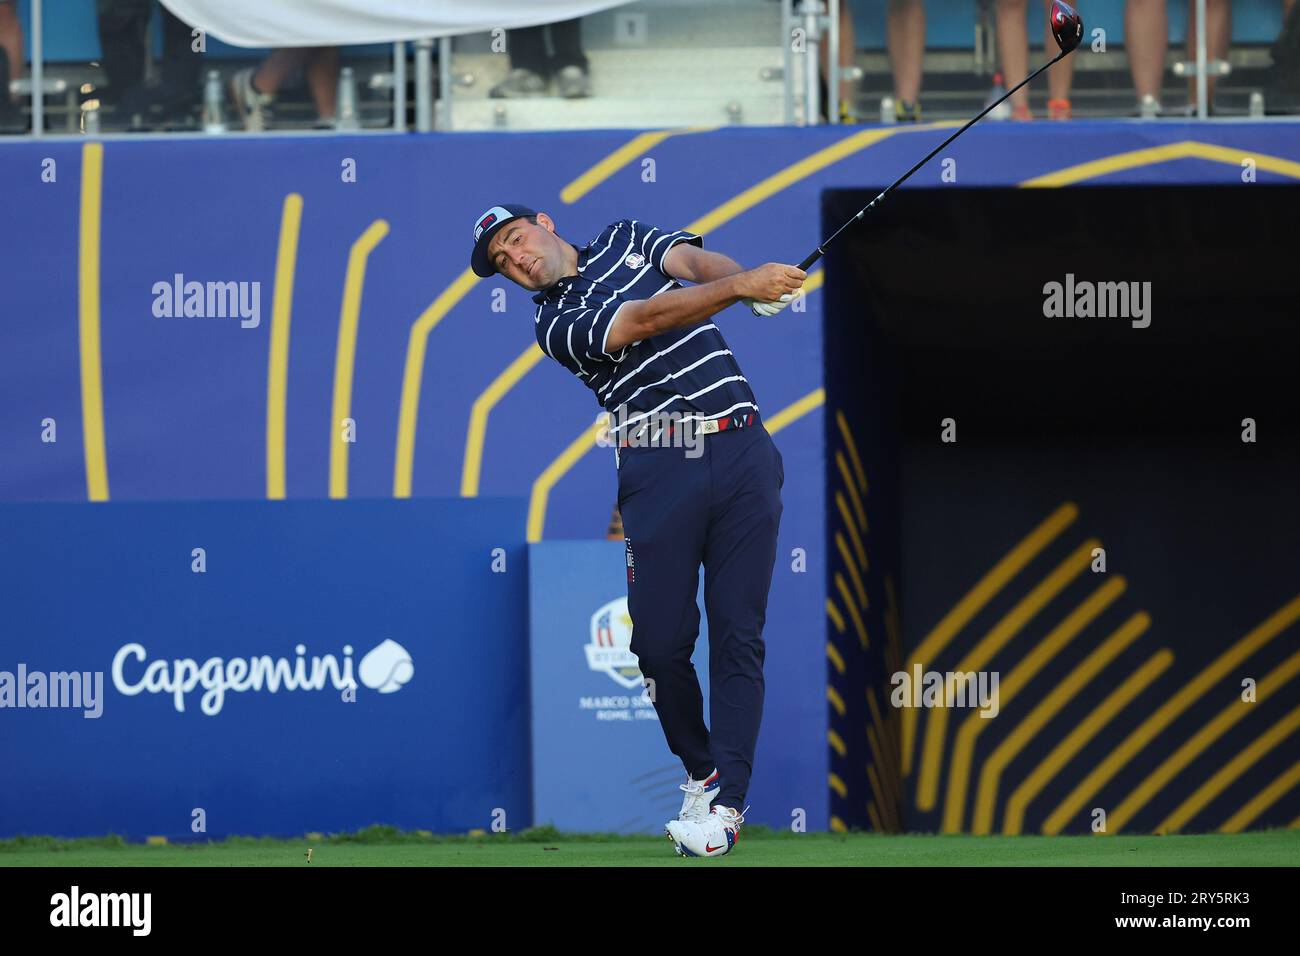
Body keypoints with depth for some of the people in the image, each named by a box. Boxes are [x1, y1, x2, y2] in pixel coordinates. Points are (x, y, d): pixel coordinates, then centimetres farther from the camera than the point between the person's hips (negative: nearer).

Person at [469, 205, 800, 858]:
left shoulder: (625, 239, 16)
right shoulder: (554, 324, 3)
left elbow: (695, 261, -2)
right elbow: (646, 320, -12)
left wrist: (749, 280, -26)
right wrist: (741, 286, -25)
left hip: (741, 452, 1)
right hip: (658, 469, -1)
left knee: (738, 632, -7)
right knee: (661, 639, -9)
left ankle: (728, 800, -11)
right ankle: (700, 770, 14)